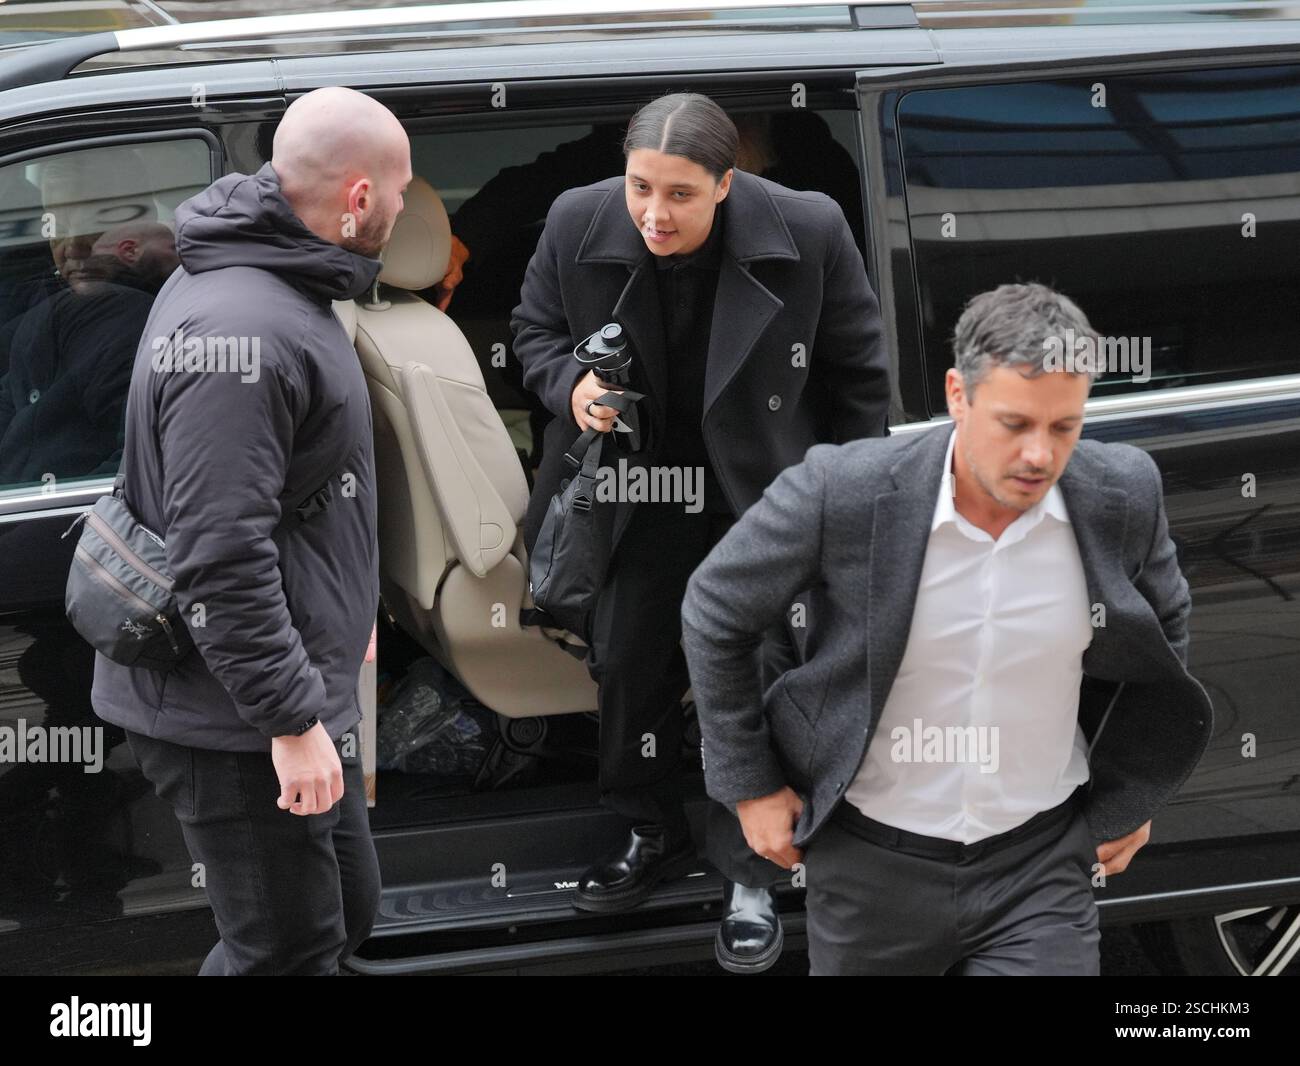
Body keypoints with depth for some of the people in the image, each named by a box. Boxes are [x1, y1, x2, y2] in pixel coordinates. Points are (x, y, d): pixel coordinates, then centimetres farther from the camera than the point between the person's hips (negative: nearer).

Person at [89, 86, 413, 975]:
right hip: (236, 725, -11)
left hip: (297, 684, 11)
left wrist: (347, 611, 28)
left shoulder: (286, 289, 10)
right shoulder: (241, 335, -26)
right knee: (291, 949, -3)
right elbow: (219, 557, -28)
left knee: (347, 912, 20)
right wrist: (291, 720, -25)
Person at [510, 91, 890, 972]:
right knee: (627, 666, 13)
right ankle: (655, 835, 37)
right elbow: (536, 327, 4)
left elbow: (855, 372, -8)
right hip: (641, 493, 3)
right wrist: (570, 385, -18)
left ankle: (750, 878, 14)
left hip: (765, 497, -3)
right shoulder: (579, 224, -16)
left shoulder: (807, 231, -22)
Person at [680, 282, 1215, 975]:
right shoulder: (843, 490, -20)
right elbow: (713, 613, -5)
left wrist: (1133, 792, 12)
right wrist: (749, 784, -1)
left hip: (1042, 865, 1)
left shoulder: (1123, 494, -11)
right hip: (873, 859, -1)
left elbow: (1164, 623, 11)